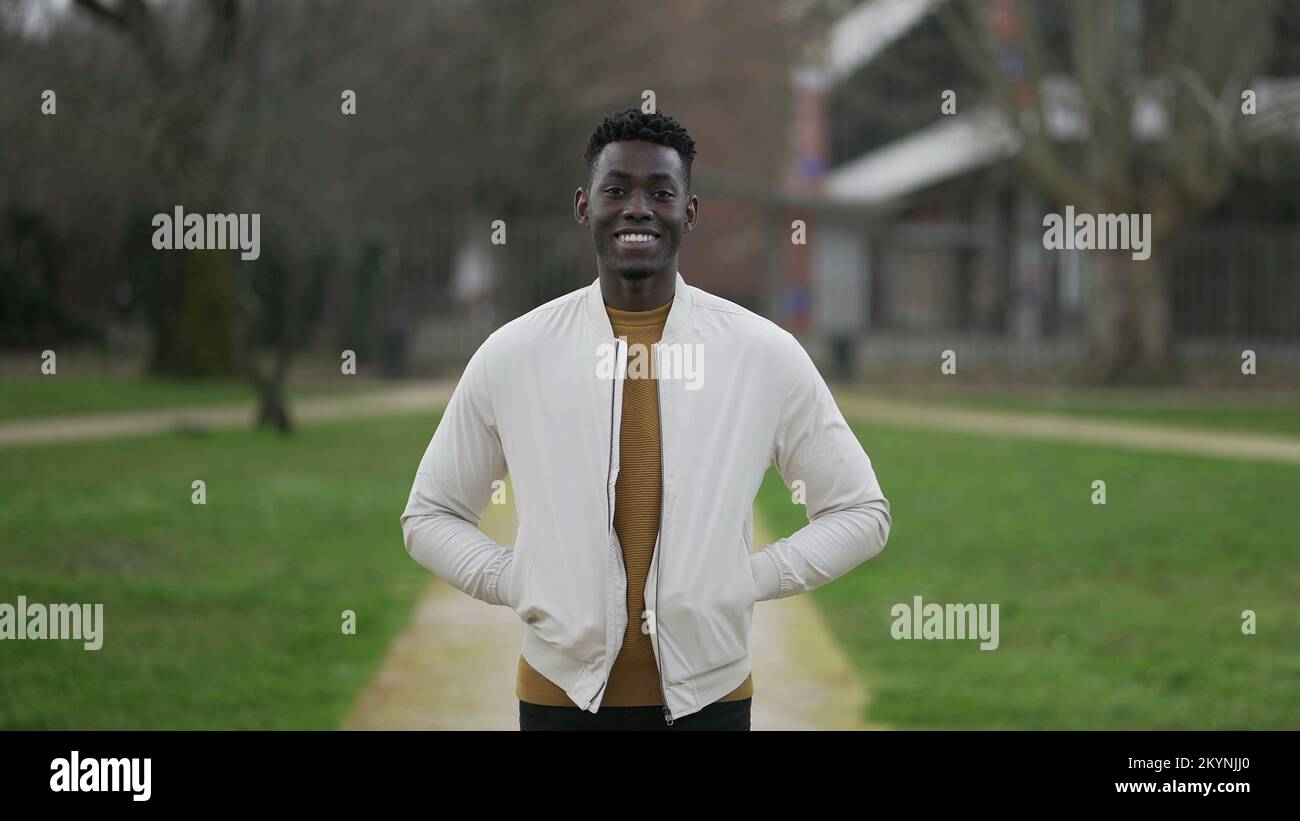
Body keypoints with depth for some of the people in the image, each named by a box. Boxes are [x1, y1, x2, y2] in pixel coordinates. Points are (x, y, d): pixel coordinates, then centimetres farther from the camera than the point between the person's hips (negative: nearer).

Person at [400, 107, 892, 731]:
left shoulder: (767, 353, -2)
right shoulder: (509, 355, -1)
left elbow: (861, 512, 5)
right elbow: (429, 516, 8)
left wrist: (748, 581, -7)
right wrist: (518, 586, -7)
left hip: (710, 694, 0)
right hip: (561, 693, 0)